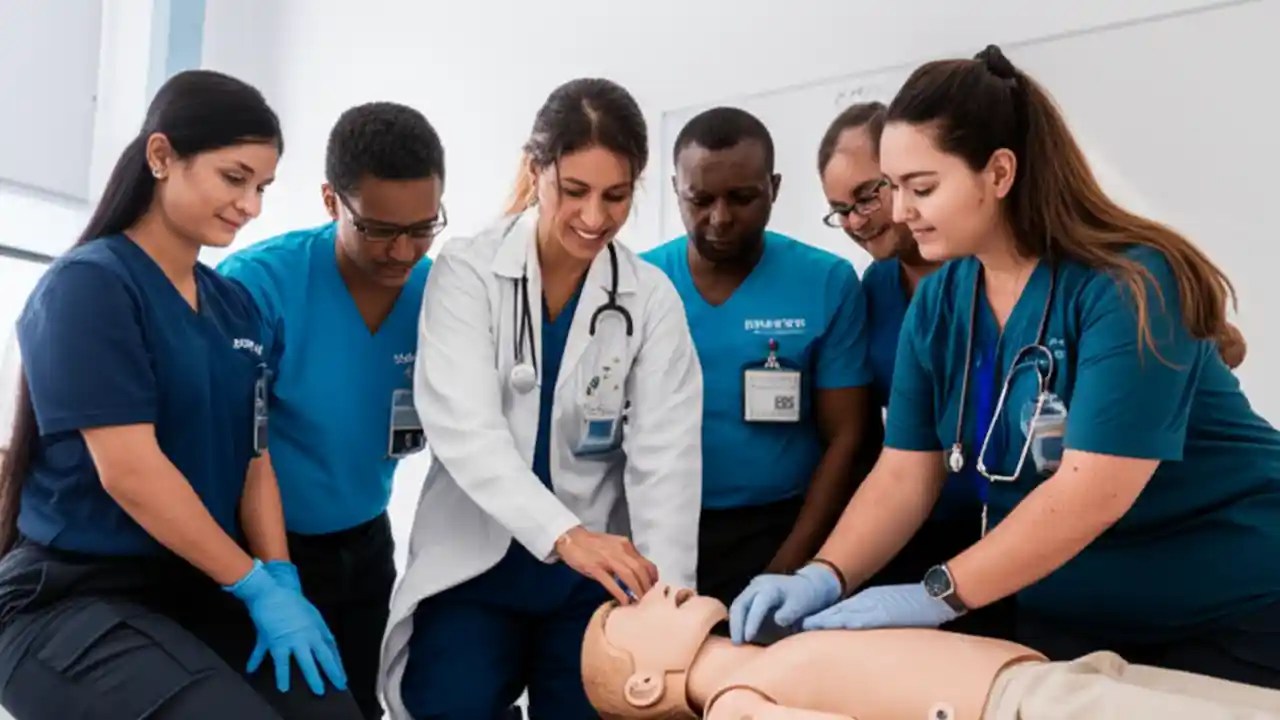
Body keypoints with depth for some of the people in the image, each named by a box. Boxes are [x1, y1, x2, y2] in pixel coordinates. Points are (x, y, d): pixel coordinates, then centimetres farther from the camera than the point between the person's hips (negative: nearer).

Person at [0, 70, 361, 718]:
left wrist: (282, 582, -5)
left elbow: (253, 458, 8)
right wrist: (256, 587, -13)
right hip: (76, 598, -6)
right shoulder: (88, 285, -11)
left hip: (202, 592, 6)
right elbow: (128, 471, -17)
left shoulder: (236, 306, 9)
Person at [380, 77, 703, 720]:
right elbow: (465, 428, -21)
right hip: (473, 564, -1)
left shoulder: (652, 299, -3)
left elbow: (665, 457, -10)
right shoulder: (467, 271, -8)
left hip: (595, 575, 2)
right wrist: (564, 534, -35)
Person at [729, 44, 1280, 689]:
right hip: (1064, 611, 5)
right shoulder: (937, 305, -5)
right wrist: (823, 578, -20)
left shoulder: (1128, 285, -23)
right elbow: (905, 473, -6)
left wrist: (938, 596, -28)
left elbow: (1091, 492, -29)